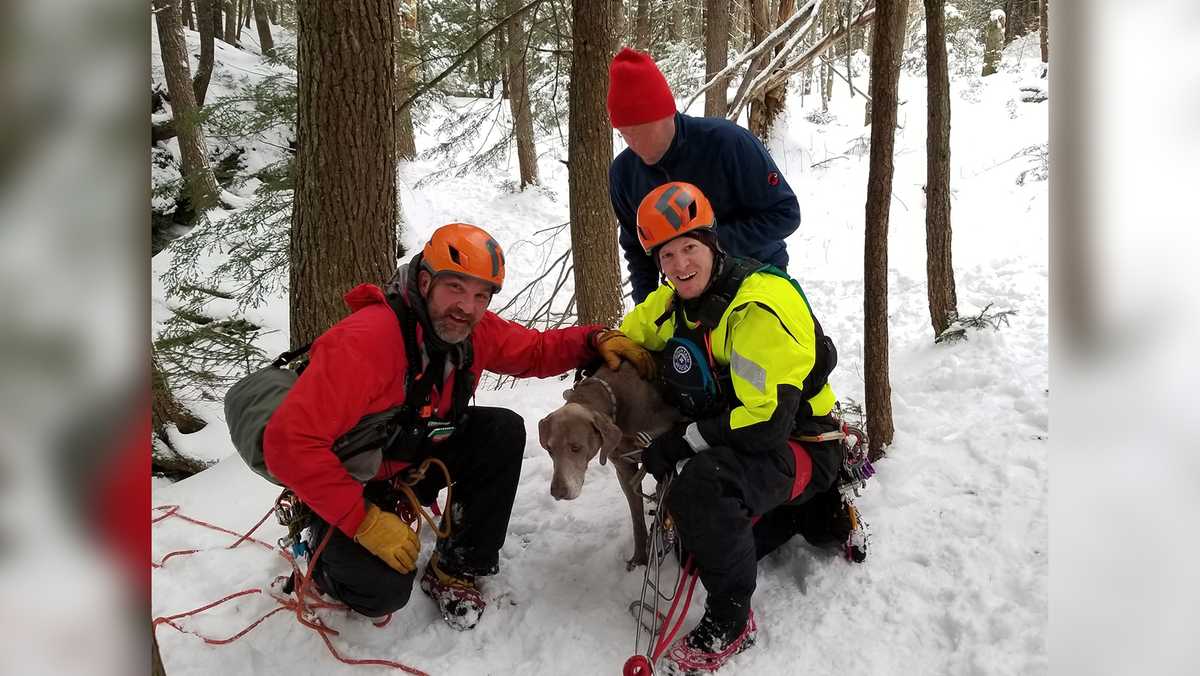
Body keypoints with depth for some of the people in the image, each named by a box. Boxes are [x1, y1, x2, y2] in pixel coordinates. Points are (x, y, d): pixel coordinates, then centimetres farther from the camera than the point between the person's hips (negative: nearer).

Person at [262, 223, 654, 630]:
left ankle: (455, 569, 0)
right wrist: (366, 522, -33)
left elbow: (536, 351, 5)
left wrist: (597, 341, -15)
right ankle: (328, 556, 11)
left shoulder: (475, 330, -12)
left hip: (412, 464, 7)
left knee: (503, 430, -13)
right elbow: (290, 443, -35)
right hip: (346, 487, -6)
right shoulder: (365, 340, -34)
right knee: (386, 589, -27)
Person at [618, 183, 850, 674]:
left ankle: (731, 619, -17)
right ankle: (804, 512, 24)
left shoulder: (759, 307, -26)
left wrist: (684, 440, -23)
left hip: (797, 445, -9)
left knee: (703, 482, -37)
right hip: (728, 441, 10)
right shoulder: (672, 303, 0)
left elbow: (769, 421, -31)